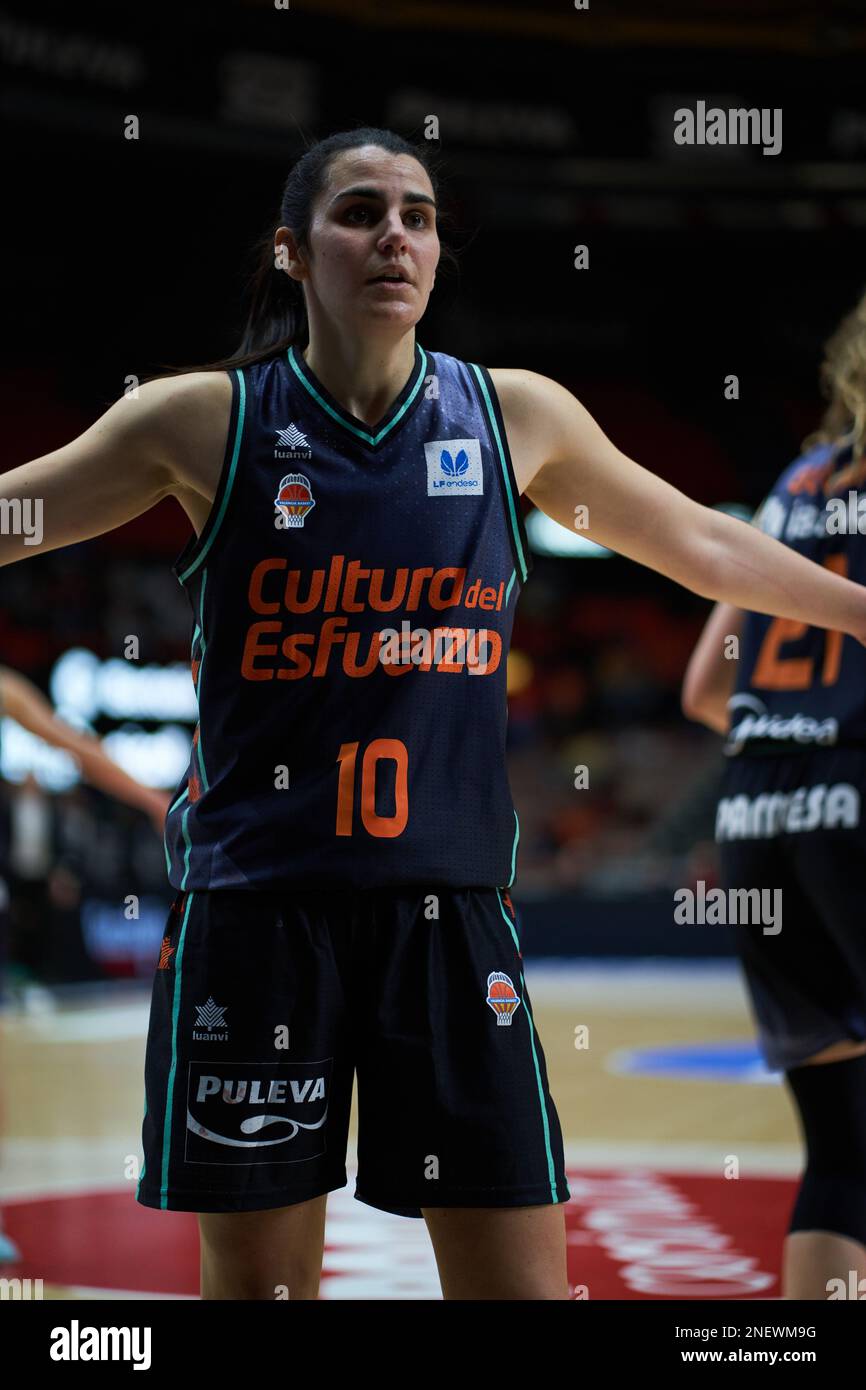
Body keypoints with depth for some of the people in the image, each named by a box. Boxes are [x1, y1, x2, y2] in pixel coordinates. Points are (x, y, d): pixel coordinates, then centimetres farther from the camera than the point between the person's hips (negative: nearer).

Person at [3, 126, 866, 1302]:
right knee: (255, 1279, 3)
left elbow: (703, 545, 20)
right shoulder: (208, 421, -2)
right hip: (254, 903, -1)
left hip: (450, 906, 2)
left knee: (521, 1280, -1)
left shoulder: (517, 416, 5)